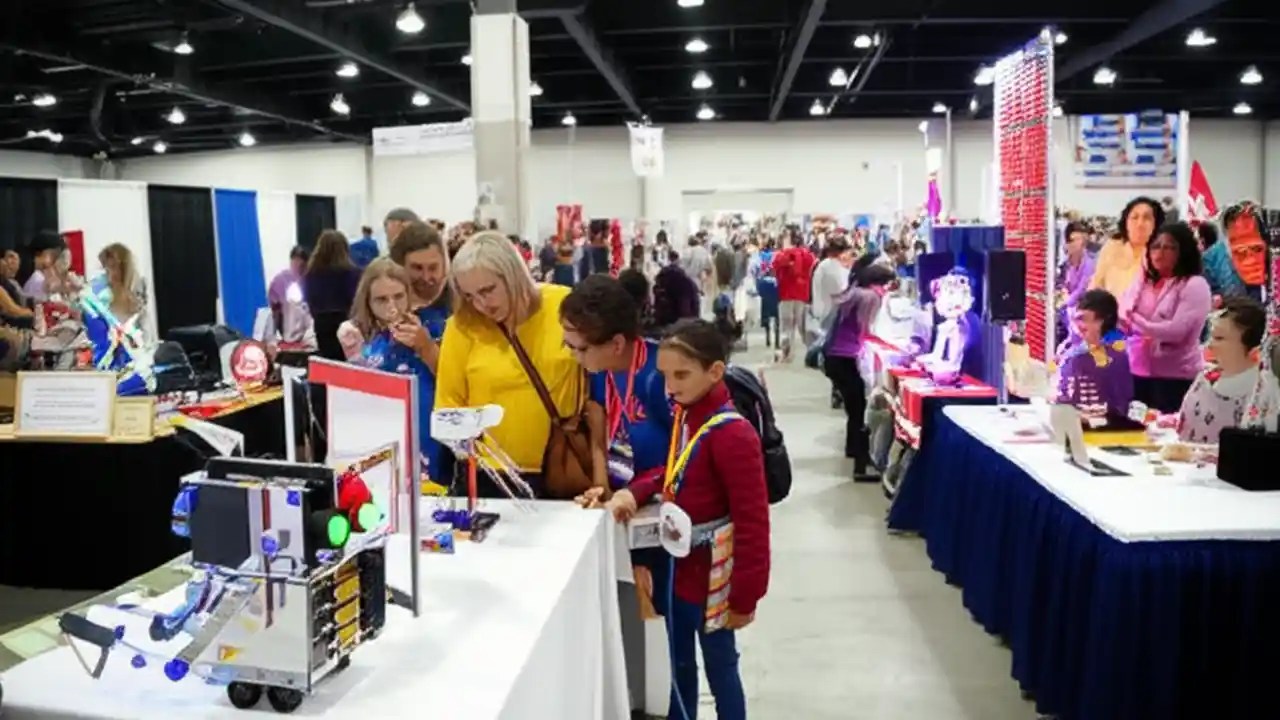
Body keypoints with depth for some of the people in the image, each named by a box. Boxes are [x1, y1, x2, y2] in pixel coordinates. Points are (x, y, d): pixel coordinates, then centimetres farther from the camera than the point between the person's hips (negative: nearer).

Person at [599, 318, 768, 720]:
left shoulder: (732, 435, -24)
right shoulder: (681, 417, 2)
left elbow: (752, 523, -23)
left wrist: (745, 595, -19)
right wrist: (633, 493, -8)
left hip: (710, 578, -8)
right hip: (676, 567, 8)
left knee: (719, 669, 11)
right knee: (680, 665, 23)